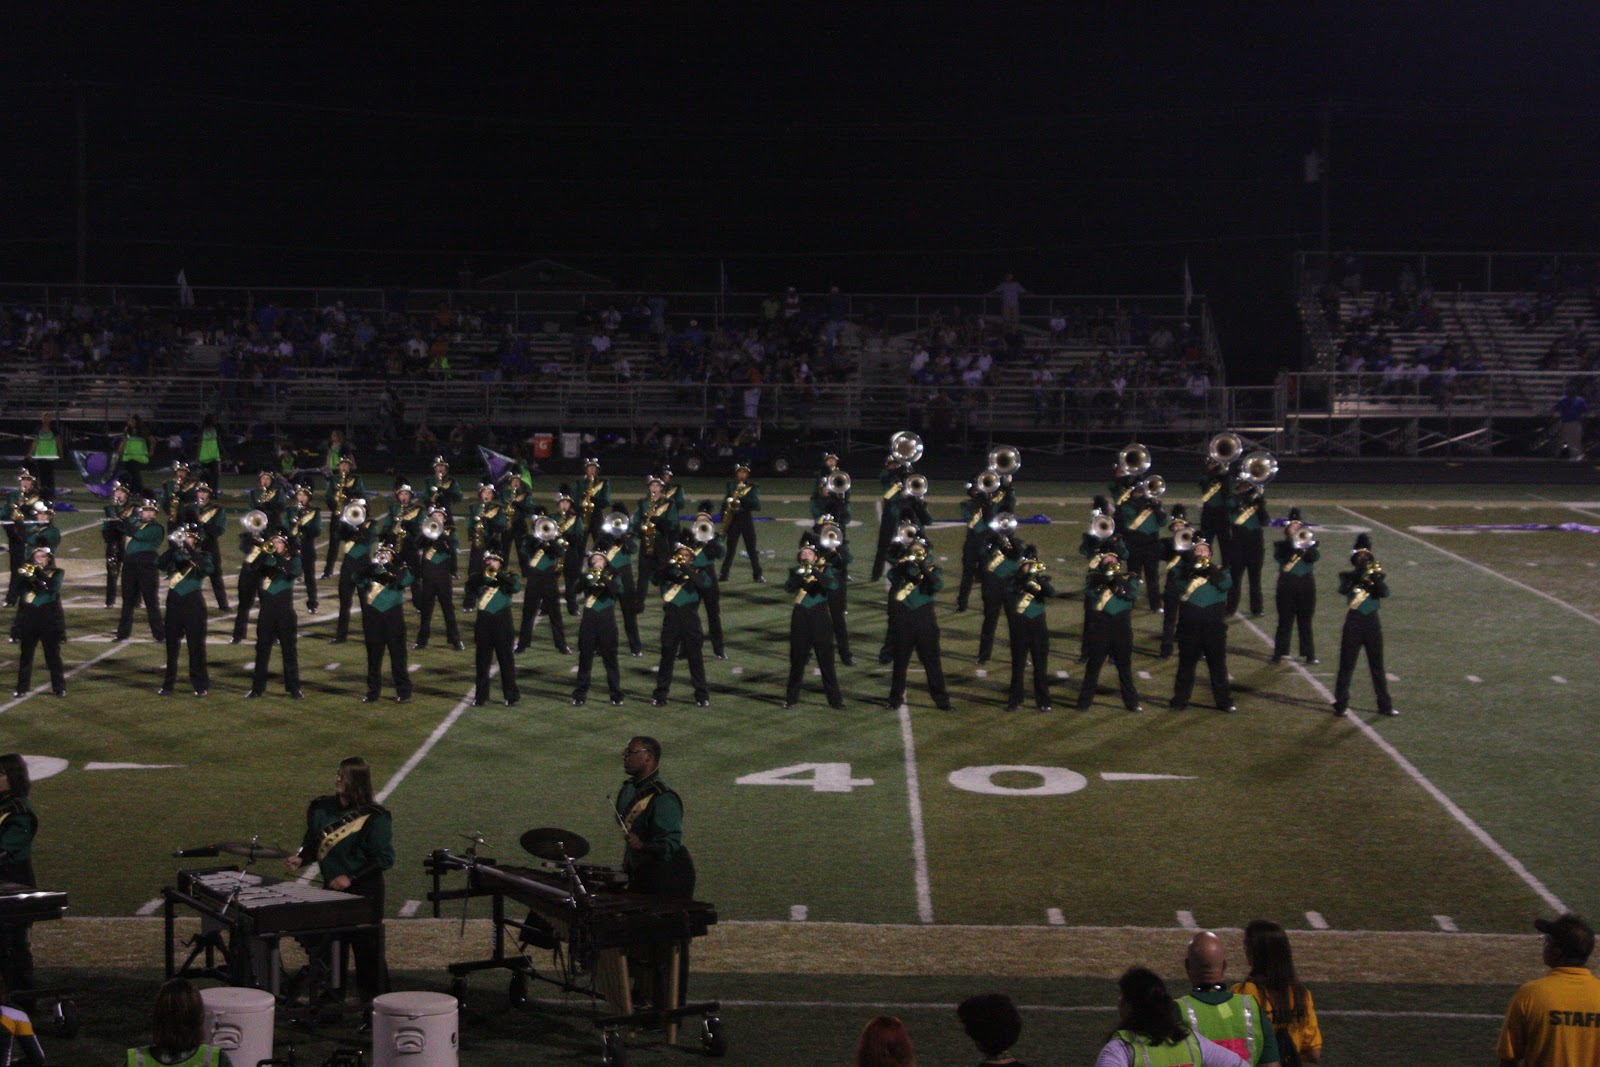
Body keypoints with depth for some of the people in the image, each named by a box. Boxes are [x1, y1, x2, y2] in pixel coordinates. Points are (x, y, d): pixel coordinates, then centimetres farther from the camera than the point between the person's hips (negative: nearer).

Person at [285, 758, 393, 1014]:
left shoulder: (374, 818, -14)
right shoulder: (322, 809, 3)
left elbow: (384, 858, -14)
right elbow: (312, 841, 16)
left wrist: (351, 878, -19)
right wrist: (300, 857, -5)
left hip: (364, 891, -5)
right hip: (331, 888, 5)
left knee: (366, 946, 1)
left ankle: (375, 1001, 12)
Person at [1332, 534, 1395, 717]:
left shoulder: (1376, 575, 8)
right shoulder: (1348, 576, 2)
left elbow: (1385, 592, -9)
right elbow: (1343, 590, -18)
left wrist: (1376, 576, -20)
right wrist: (1359, 574, -20)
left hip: (1373, 624, 2)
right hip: (1353, 624, -2)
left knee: (1378, 667, 7)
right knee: (1347, 666, 1)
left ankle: (1385, 705, 12)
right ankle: (1340, 704, 8)